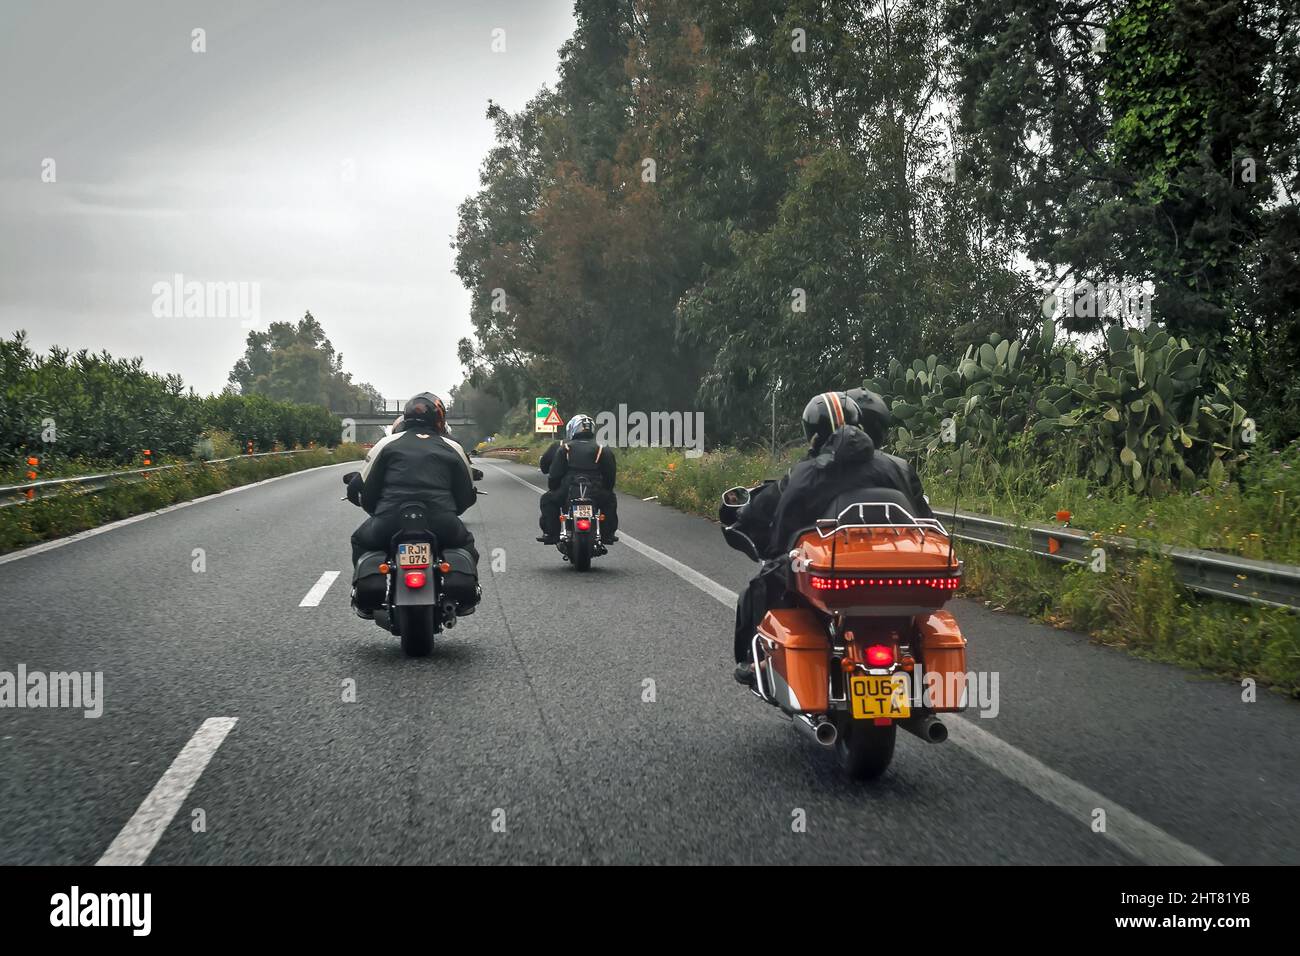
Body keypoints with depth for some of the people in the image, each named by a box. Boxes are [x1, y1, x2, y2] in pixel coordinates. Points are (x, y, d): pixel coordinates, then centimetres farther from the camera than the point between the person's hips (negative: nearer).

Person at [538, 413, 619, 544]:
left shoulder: (564, 448, 6)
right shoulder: (603, 450, 10)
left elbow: (554, 474, 4)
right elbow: (611, 476, 12)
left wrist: (553, 489, 22)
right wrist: (606, 491, 29)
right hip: (596, 495, 1)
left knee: (547, 500, 26)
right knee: (610, 500, 31)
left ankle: (550, 533, 16)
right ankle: (608, 534, 23)